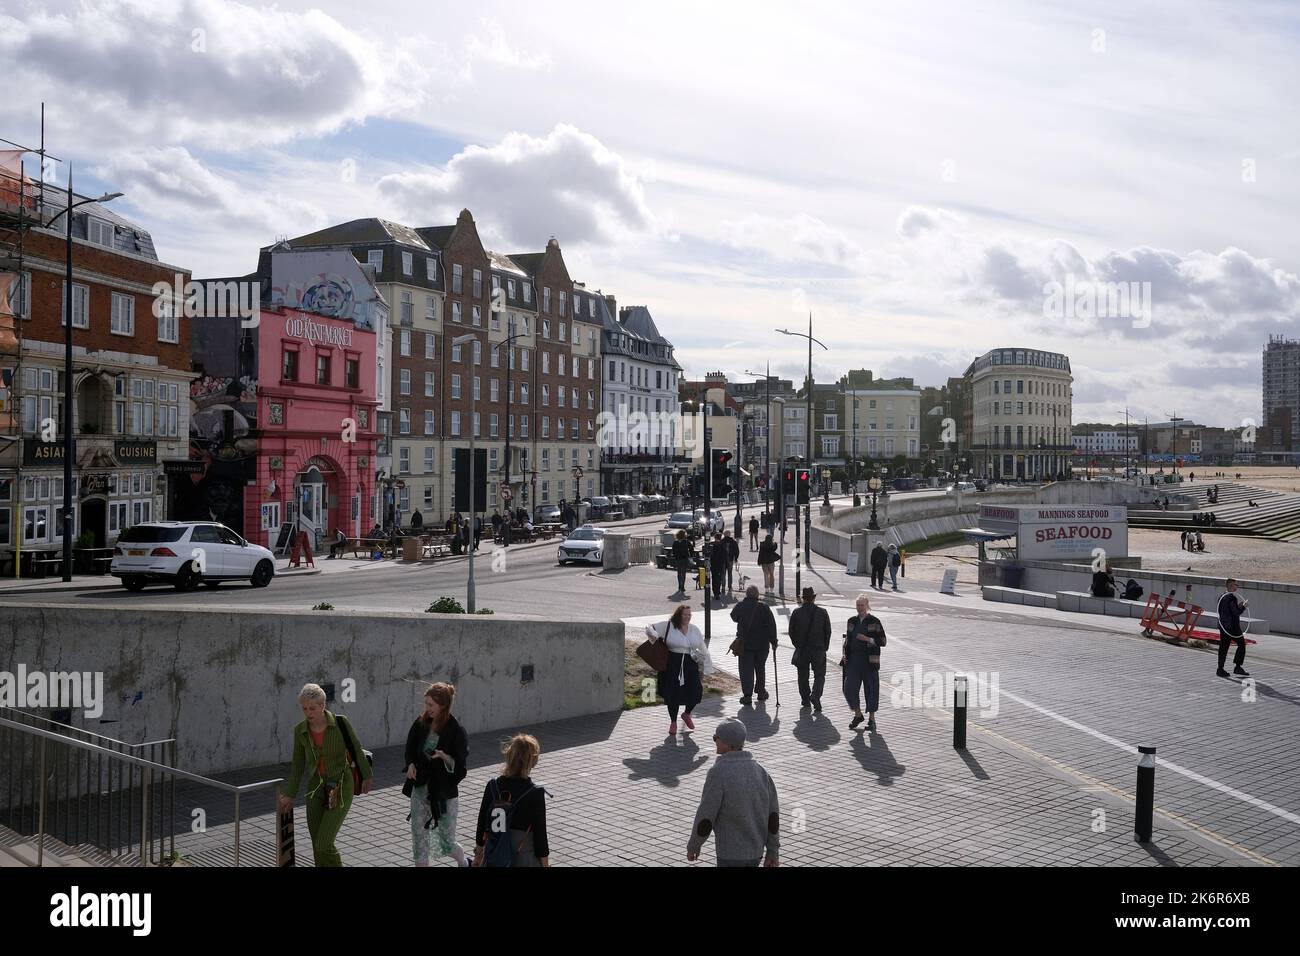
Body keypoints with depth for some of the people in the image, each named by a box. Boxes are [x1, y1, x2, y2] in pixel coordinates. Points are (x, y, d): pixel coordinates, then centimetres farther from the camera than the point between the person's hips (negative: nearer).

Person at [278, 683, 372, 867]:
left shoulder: (340, 723, -15)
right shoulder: (300, 731, -5)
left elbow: (356, 749, -2)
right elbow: (298, 766, 6)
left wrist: (366, 776, 8)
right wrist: (290, 795, 6)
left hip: (341, 790, -4)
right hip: (316, 789, 4)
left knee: (324, 845, -13)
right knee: (318, 846, 9)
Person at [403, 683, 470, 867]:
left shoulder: (456, 732, -16)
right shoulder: (420, 724, -3)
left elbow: (461, 768, -13)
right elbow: (410, 750, 14)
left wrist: (445, 757, -30)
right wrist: (411, 765, -6)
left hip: (444, 793, -4)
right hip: (420, 788, 4)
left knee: (446, 844, 5)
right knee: (418, 840, 7)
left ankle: (465, 862, 36)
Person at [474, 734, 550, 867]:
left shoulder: (492, 786, -7)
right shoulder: (535, 793, -17)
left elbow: (481, 824, 2)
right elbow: (540, 834, -12)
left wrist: (478, 855, 15)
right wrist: (545, 863, 0)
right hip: (522, 860, -4)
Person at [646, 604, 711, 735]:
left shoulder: (695, 630, 9)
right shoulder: (668, 626, -2)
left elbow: (703, 648, 16)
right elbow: (649, 629, 4)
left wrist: (707, 665, 15)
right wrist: (655, 637, -17)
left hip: (690, 665, 3)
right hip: (672, 665, -3)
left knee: (695, 692, -2)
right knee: (673, 694, 3)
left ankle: (687, 714, 30)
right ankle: (673, 722, 24)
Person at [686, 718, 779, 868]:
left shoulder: (718, 772, -18)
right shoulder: (760, 770, 1)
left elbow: (705, 817, -14)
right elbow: (773, 815, 4)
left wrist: (693, 846, 0)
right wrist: (773, 851, 11)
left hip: (731, 855, -7)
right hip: (756, 852, 7)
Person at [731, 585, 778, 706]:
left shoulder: (740, 606, -4)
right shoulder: (764, 607, -9)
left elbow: (734, 617, 15)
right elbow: (771, 625, -9)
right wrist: (773, 641, -3)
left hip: (744, 643, 0)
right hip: (762, 644, 0)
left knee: (746, 669, 2)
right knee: (760, 667, 18)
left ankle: (747, 695, -7)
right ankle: (761, 691, 27)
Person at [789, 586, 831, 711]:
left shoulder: (796, 612, -5)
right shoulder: (822, 612, -5)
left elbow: (791, 631, 0)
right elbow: (828, 632, -1)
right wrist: (825, 647, 10)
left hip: (801, 649, 1)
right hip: (818, 649, -1)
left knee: (803, 676, 14)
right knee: (819, 675, 6)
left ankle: (805, 699, 18)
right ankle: (815, 696, -14)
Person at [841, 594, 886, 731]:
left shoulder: (874, 622, -3)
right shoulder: (852, 621, 10)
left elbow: (882, 641, -4)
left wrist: (867, 639, -17)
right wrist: (844, 654, 7)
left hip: (869, 661, -4)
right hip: (854, 660, 4)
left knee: (871, 689, 3)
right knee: (849, 689, -2)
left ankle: (871, 719, 18)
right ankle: (858, 715, 18)